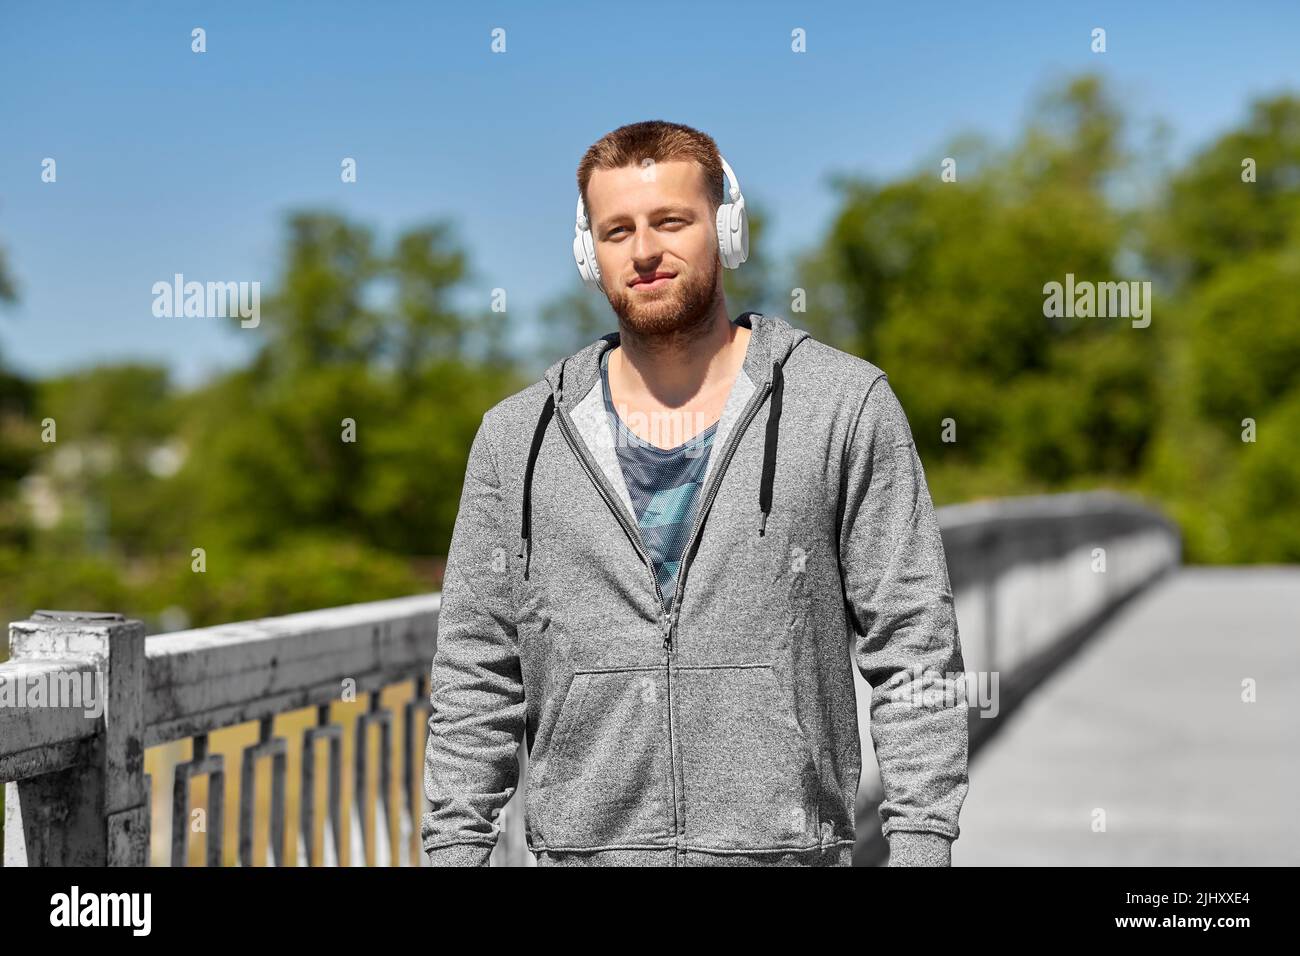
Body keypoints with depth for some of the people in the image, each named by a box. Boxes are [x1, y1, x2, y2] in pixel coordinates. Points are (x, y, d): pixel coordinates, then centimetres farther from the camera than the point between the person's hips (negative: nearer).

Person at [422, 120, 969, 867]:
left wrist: (922, 843, -8)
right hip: (584, 845, 2)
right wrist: (456, 846, 3)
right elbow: (475, 679, 9)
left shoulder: (846, 408, 0)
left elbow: (914, 649, -2)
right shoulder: (518, 438, 7)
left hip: (787, 846, -2)